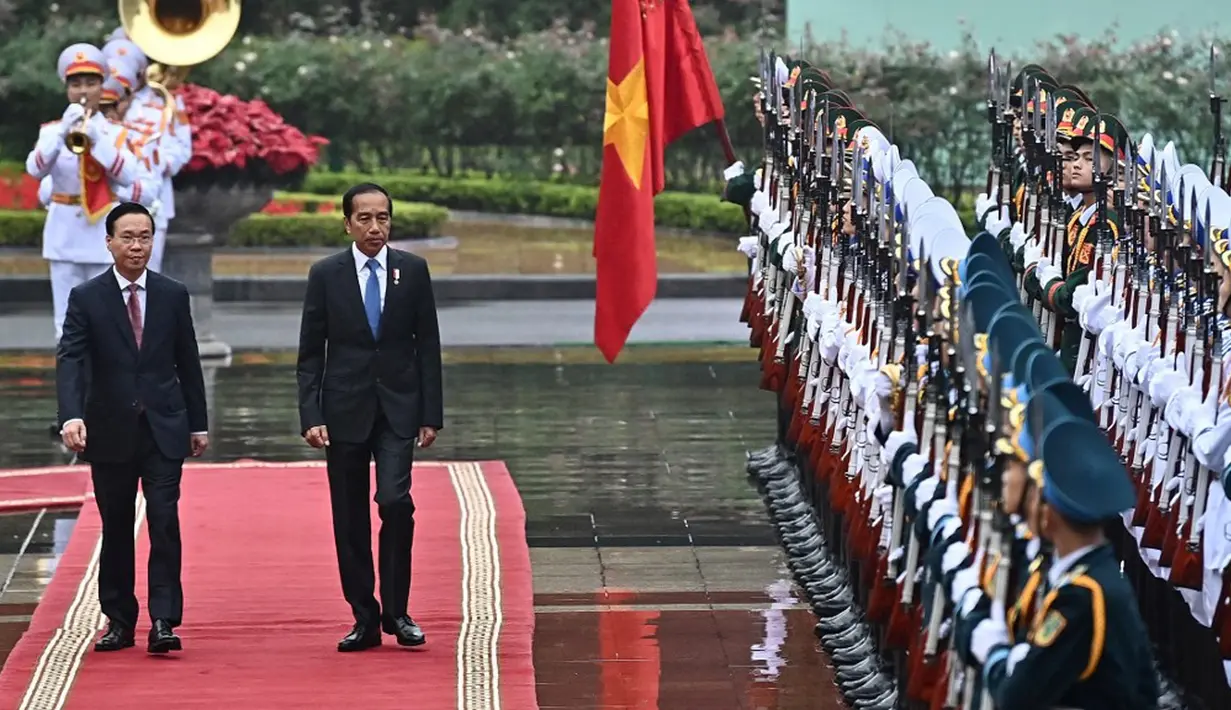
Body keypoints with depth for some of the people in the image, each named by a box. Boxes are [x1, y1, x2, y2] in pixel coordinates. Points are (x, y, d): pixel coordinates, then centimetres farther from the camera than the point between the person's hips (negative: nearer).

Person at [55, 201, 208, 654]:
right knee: (116, 529, 8)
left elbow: (187, 362, 10)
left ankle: (164, 622, -11)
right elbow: (70, 361, -13)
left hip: (163, 430, 0)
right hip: (109, 432, 0)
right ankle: (119, 621, 17)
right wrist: (71, 416, -28)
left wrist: (198, 423, 10)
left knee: (165, 523, -10)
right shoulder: (86, 299, -2)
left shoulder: (173, 295, 5)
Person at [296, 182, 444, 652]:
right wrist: (310, 416, -7)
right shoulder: (326, 275, 1)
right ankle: (365, 619, 12)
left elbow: (428, 346, 5)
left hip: (398, 409, -1)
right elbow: (310, 353, 2)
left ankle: (396, 609, -2)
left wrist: (431, 415, 0)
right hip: (345, 411, 1)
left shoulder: (413, 271, 3)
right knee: (350, 520, 3)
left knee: (395, 501, -16)